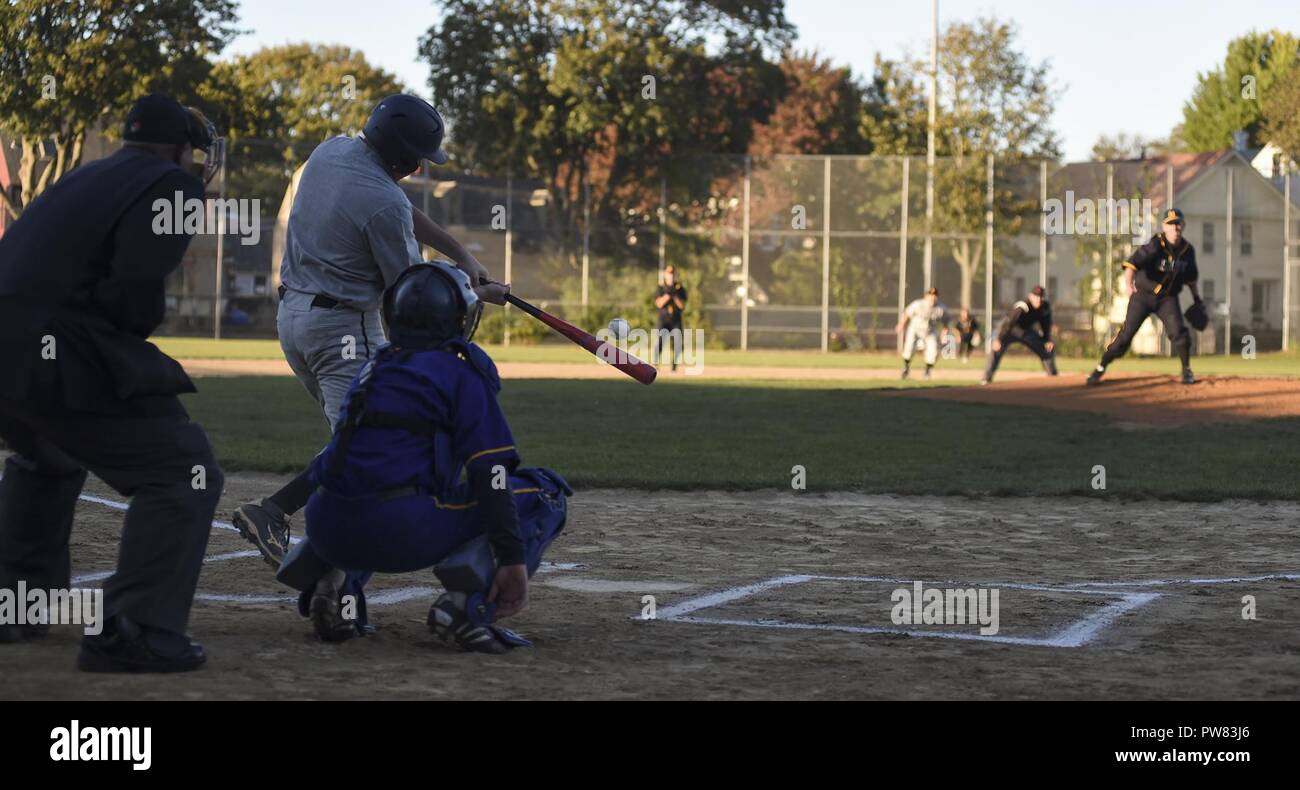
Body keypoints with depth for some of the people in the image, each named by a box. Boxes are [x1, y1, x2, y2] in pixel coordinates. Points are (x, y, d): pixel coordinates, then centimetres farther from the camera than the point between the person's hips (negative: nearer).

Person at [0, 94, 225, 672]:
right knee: (182, 473, -2)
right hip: (57, 358, -9)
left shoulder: (85, 178, 25)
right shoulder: (173, 185, -1)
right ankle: (135, 633, -10)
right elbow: (133, 292, -14)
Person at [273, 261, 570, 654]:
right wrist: (513, 559, -9)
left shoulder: (372, 370, 24)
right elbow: (490, 474, -6)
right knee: (543, 493, 8)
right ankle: (467, 602, -13)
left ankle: (333, 579, 12)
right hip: (403, 532, -6)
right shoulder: (463, 373, 3)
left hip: (327, 529, 7)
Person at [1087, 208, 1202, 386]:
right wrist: (1128, 283, -55)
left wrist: (1196, 298, 19)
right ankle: (1100, 368, 8)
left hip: (1168, 298, 3)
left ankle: (1187, 371, 3)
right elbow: (1132, 263, -37)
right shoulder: (1156, 246, -22)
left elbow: (1190, 276, 15)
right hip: (1143, 295, -3)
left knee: (1178, 331, -15)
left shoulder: (1187, 250, -4)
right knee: (1126, 333, -5)